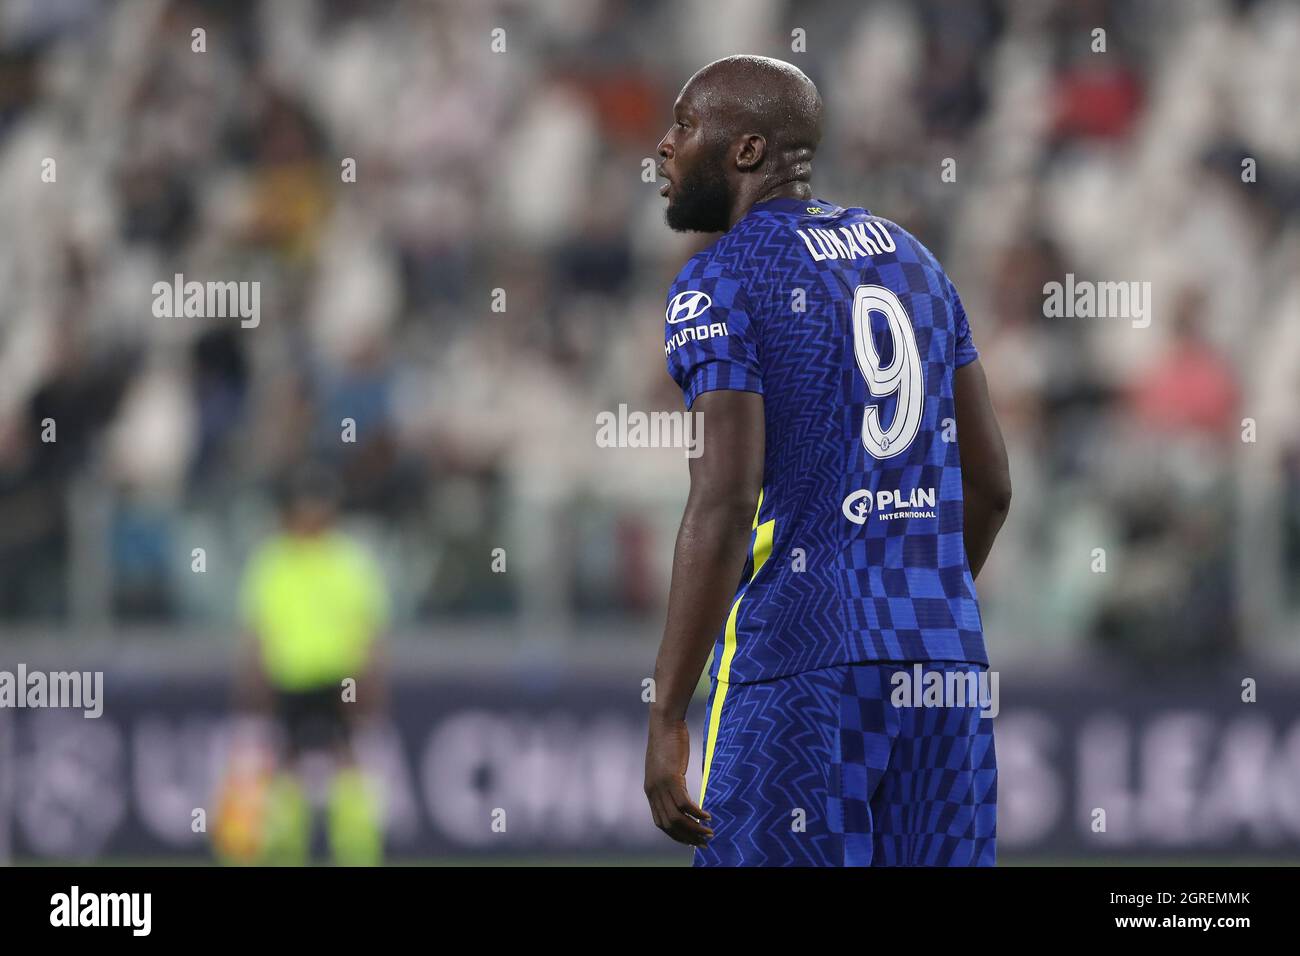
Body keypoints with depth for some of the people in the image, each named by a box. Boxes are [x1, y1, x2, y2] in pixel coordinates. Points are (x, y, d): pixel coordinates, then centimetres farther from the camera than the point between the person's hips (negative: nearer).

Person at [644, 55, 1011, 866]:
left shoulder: (723, 284, -6)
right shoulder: (913, 260, 16)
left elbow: (723, 509, -17)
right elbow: (990, 485, 18)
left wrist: (667, 719, -16)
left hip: (798, 661, -7)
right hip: (948, 662, 7)